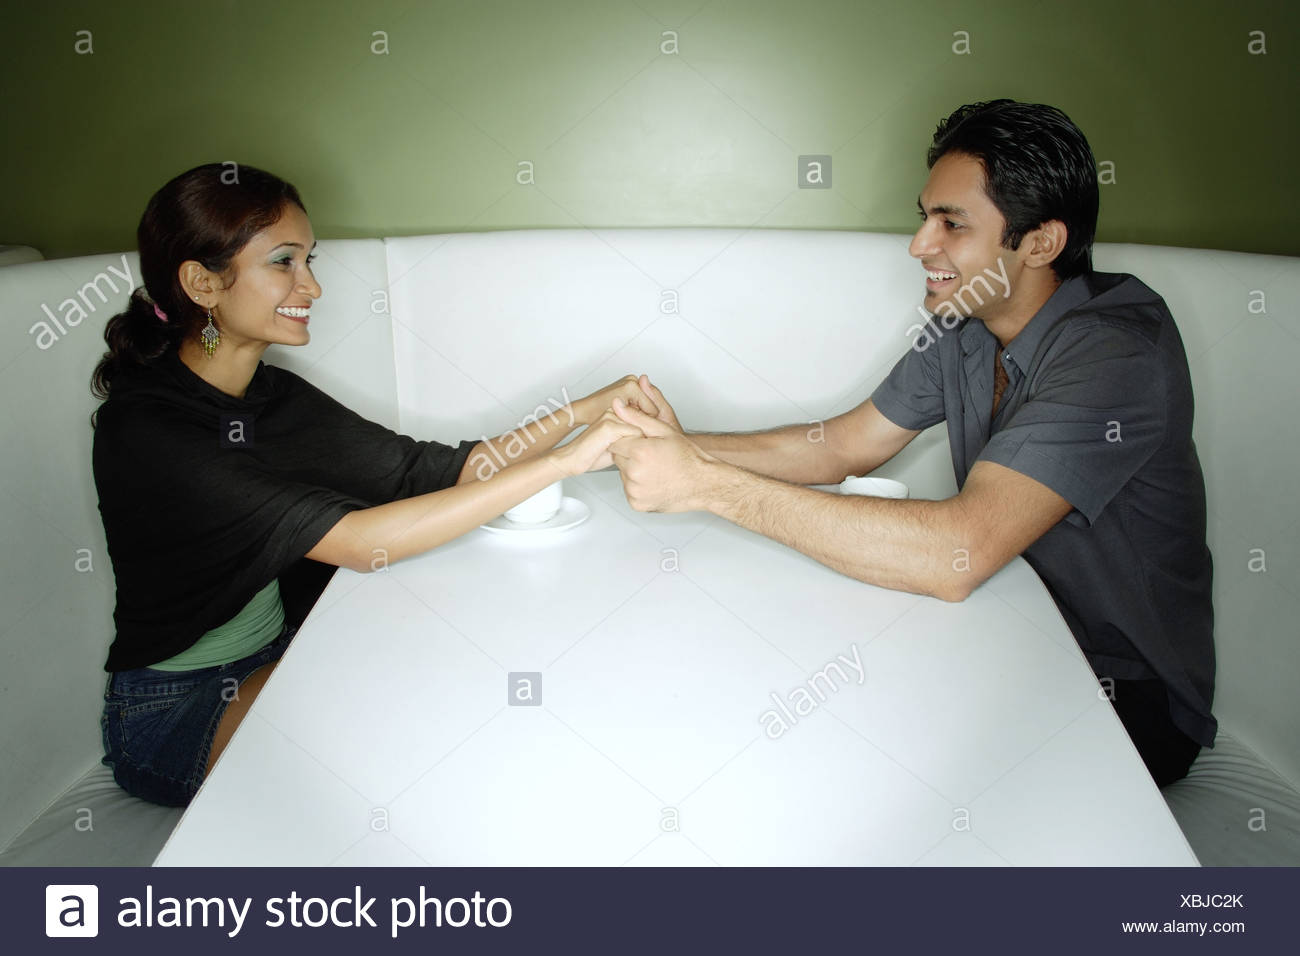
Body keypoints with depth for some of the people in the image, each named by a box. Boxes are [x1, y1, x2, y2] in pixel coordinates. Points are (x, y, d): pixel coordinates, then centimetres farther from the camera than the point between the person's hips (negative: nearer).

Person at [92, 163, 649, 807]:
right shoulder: (144, 428, -26)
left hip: (271, 664, 7)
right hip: (174, 714, -7)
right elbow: (359, 542, -36)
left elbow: (434, 470, -8)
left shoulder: (274, 396, -1)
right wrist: (565, 460, -37)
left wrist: (585, 410, -19)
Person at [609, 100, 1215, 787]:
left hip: (1127, 698, -6)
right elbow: (844, 446, 3)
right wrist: (685, 448, -14)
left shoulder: (1117, 351, -28)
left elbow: (956, 554, -40)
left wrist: (707, 483, -38)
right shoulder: (966, 324, -2)